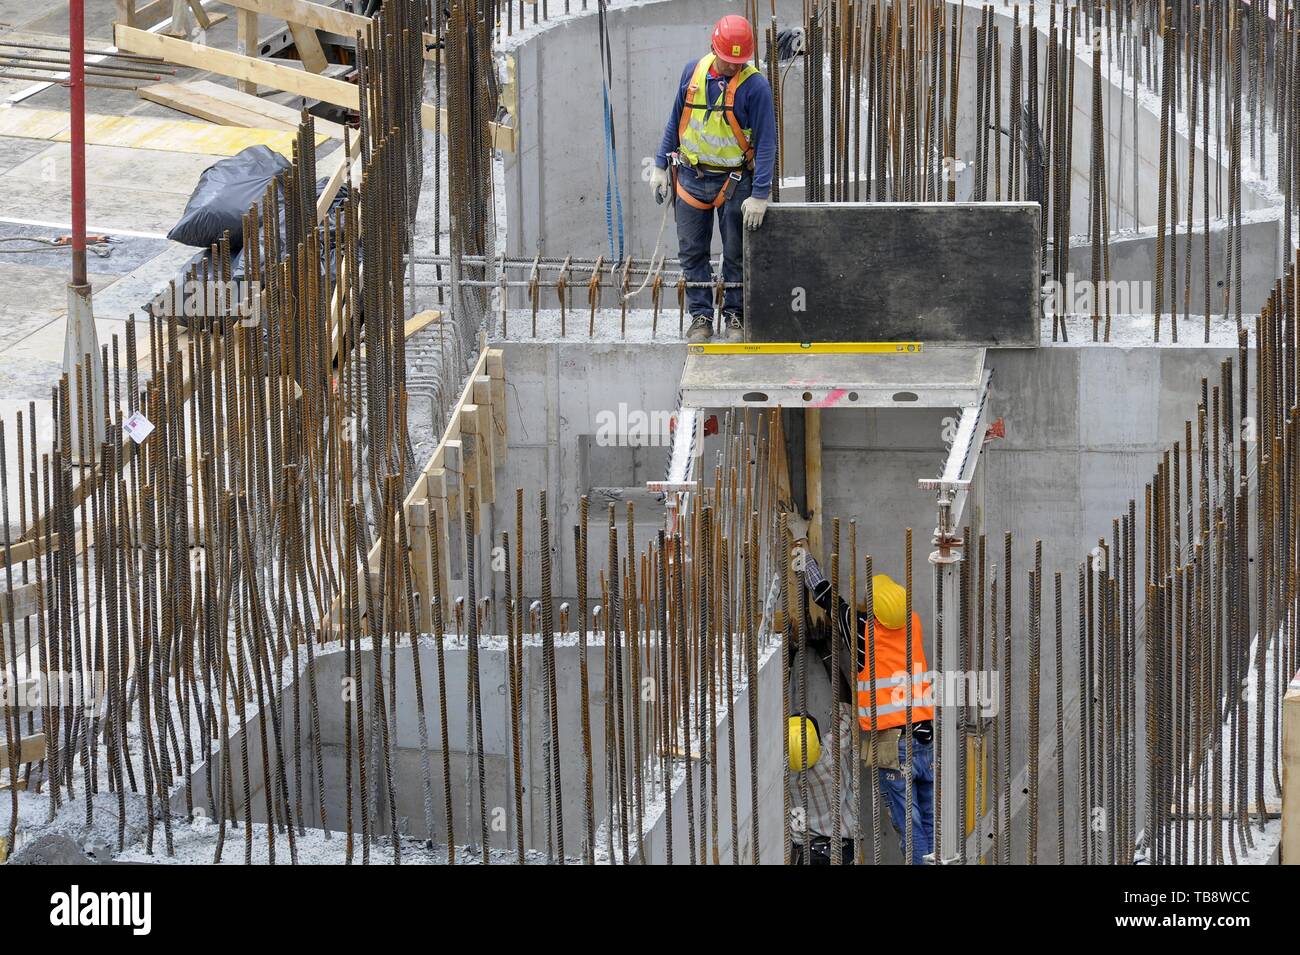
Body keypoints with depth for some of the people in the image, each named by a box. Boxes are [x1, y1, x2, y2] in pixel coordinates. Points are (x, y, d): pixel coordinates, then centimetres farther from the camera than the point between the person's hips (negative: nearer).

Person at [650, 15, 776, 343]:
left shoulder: (755, 86, -13)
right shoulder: (693, 72, 0)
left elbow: (766, 142, -13)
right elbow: (675, 122, 11)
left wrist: (759, 196, -17)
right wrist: (660, 166, 10)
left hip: (735, 181, -3)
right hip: (692, 177, 3)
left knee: (736, 255, 6)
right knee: (692, 253, 5)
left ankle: (735, 316, 18)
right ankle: (701, 316, 13)